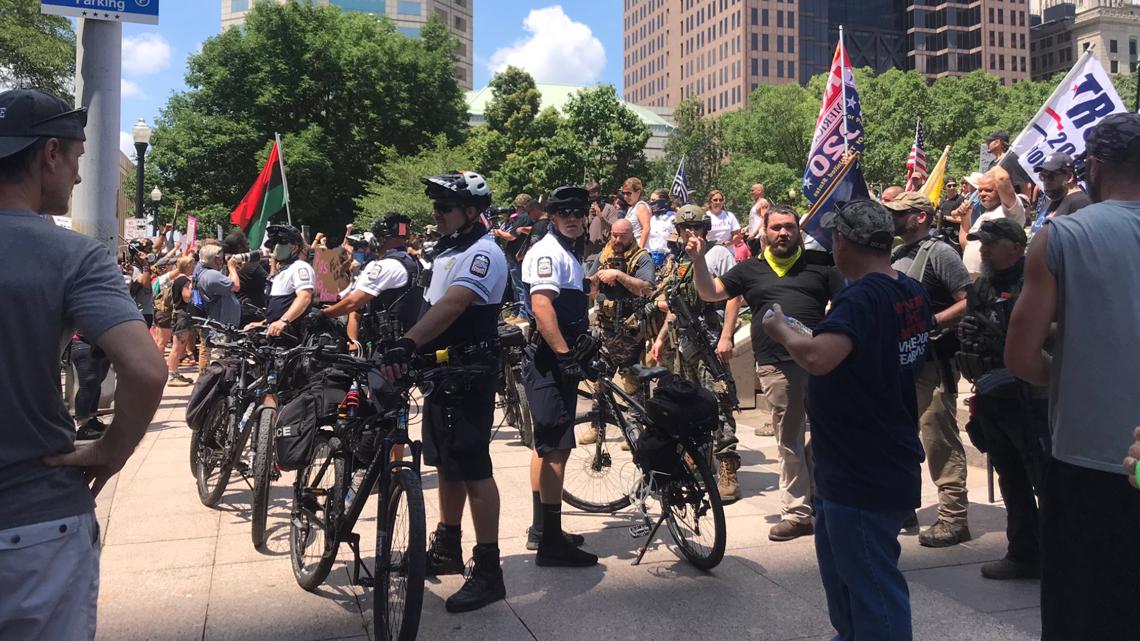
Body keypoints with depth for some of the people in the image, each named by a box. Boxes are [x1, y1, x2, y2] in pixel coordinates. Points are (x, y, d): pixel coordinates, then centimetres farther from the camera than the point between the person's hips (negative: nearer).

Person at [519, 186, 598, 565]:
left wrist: (581, 348, 23)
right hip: (549, 362, -11)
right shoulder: (548, 252, -12)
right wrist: (565, 355, -27)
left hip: (558, 362, 11)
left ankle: (540, 529, 28)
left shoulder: (567, 255, 20)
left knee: (547, 445, 16)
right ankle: (552, 543, -6)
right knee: (557, 448, -10)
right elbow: (542, 306, -25)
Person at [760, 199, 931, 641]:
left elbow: (817, 358, -40)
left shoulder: (861, 299, -24)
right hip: (887, 465, 10)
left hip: (863, 476, -10)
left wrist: (782, 329, -20)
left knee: (874, 591, 2)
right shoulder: (913, 294, 5)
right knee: (842, 569, 27)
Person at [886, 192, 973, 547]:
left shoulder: (939, 252, -8)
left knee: (940, 441, -5)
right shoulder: (893, 256, 16)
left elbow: (968, 302, -15)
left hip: (931, 361, -9)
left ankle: (954, 518, 3)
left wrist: (929, 323, -23)